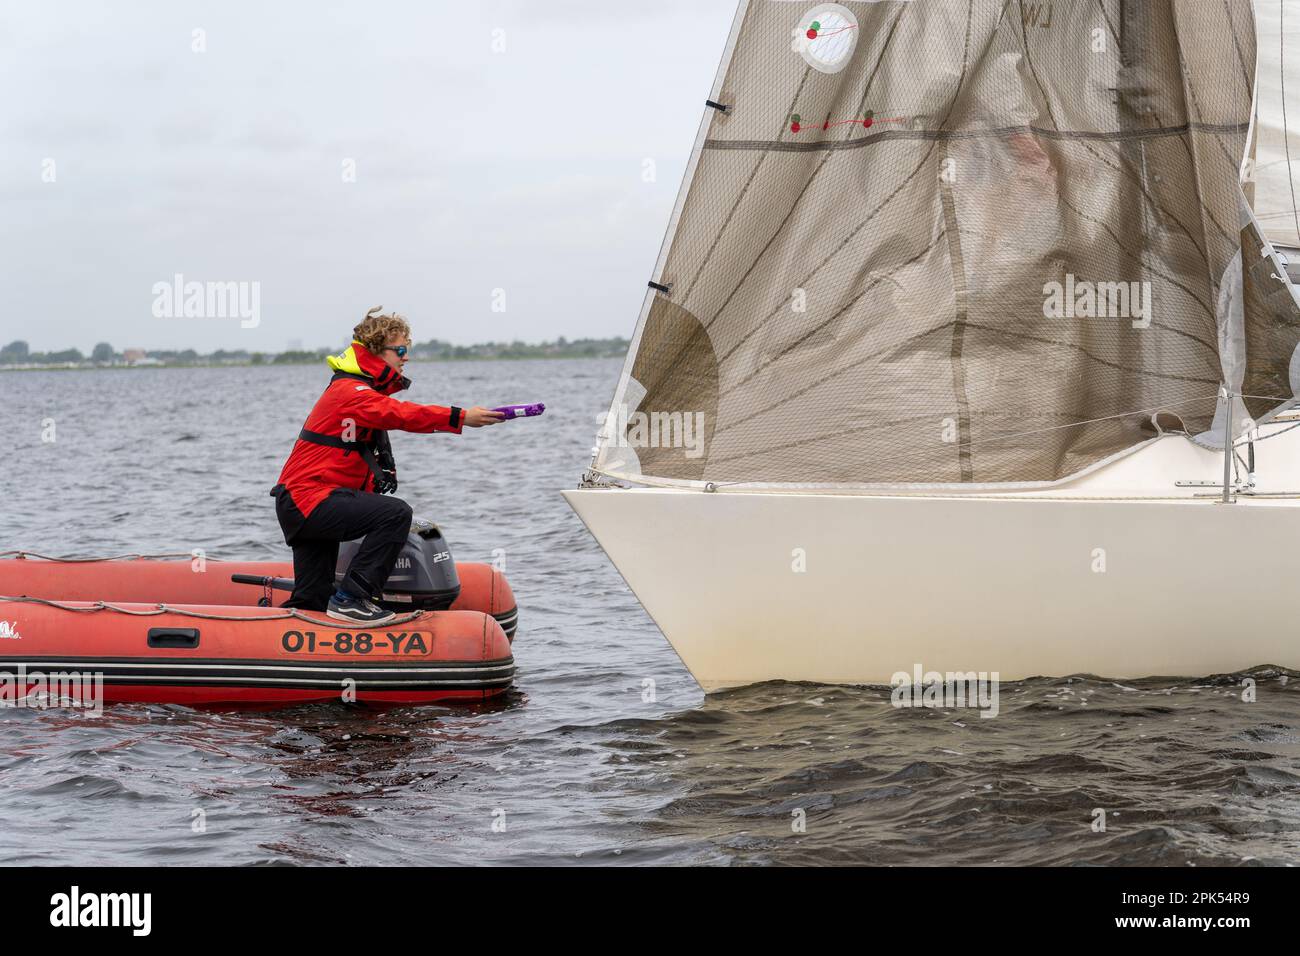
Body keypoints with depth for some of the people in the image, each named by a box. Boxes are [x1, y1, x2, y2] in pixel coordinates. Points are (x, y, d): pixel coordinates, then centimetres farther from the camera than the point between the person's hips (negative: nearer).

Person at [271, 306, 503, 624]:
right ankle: (350, 598, -23)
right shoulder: (350, 391, -14)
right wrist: (461, 418, -37)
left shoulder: (363, 390, 20)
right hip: (309, 499, -10)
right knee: (396, 513, -25)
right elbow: (400, 414, -30)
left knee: (312, 603, 8)